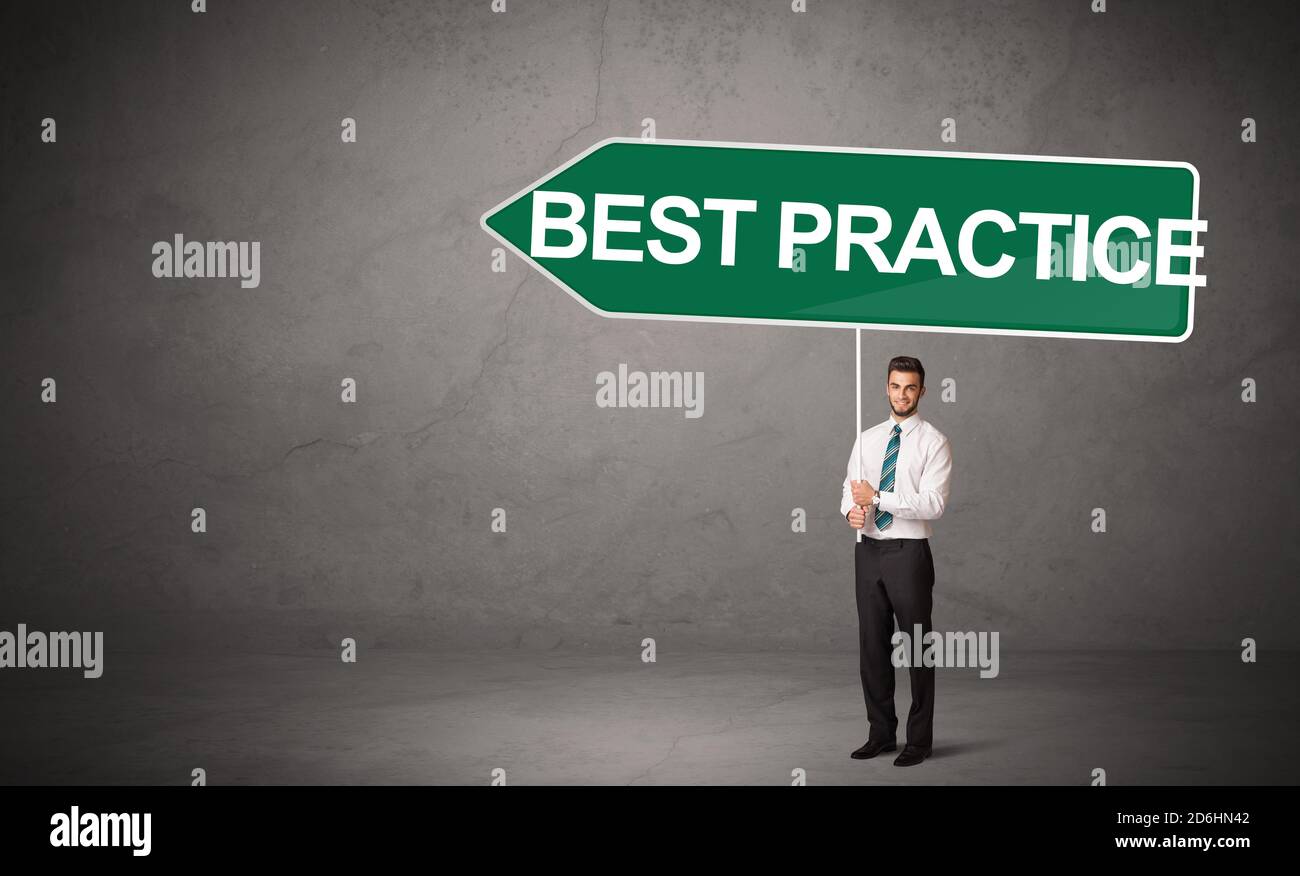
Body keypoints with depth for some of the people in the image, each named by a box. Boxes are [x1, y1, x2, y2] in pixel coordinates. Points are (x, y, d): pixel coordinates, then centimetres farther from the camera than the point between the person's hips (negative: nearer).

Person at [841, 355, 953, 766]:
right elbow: (850, 489, 10)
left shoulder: (934, 442, -7)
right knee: (872, 645, 12)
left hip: (908, 553, -5)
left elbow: (933, 504, -16)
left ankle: (919, 739, 14)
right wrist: (851, 510, -13)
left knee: (917, 647, 3)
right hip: (868, 551, 5)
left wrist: (877, 496, -21)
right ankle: (880, 733, 25)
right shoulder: (867, 439, 10)